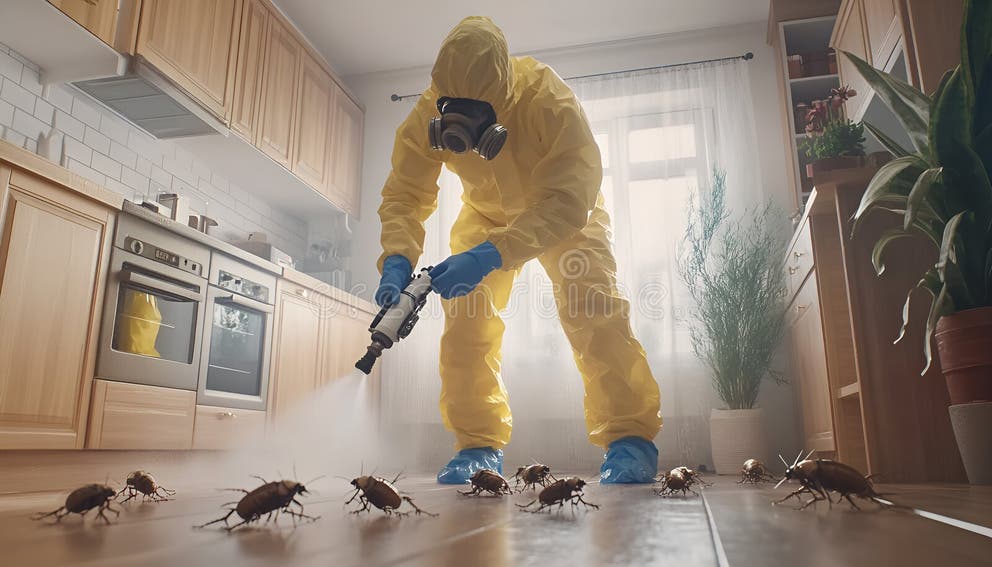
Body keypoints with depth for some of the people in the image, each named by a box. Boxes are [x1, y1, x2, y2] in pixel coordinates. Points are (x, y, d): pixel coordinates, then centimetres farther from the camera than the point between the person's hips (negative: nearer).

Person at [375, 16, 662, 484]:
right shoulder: (427, 113, -26)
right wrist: (397, 261, -43)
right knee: (466, 318, -10)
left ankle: (630, 438, -12)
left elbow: (566, 203, -43)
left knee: (592, 310, -20)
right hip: (486, 213, 3)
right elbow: (403, 195, -23)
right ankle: (479, 446, -2)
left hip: (563, 213, -3)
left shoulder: (551, 102, -38)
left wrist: (489, 258, -55)